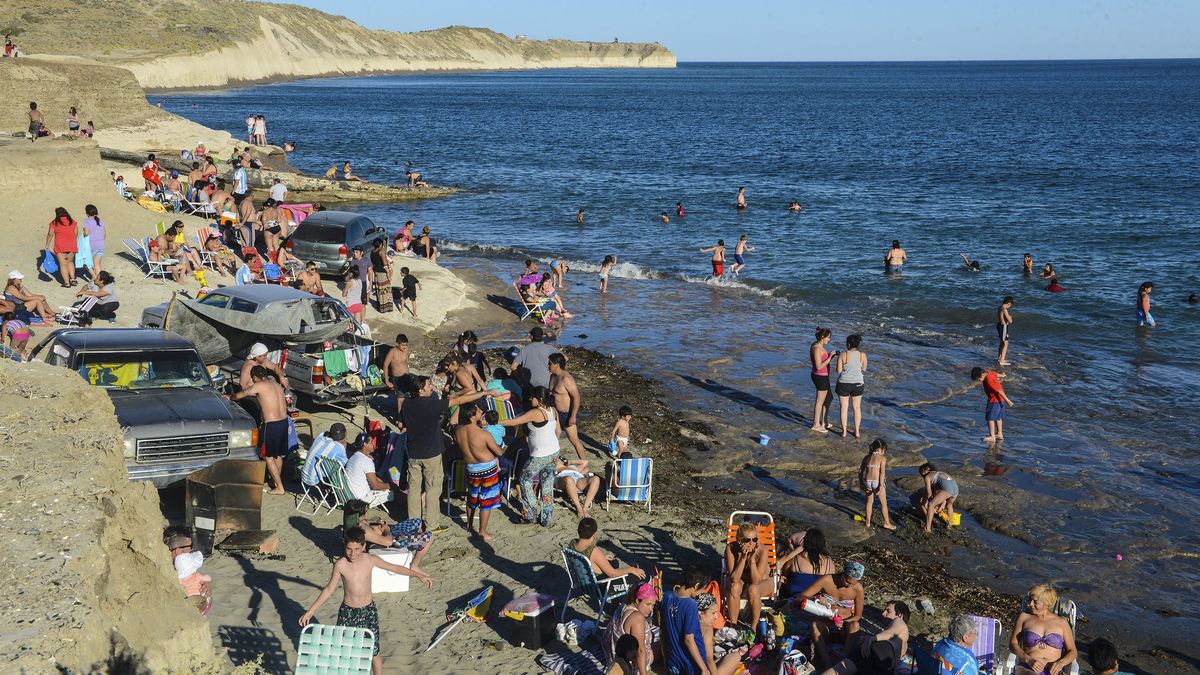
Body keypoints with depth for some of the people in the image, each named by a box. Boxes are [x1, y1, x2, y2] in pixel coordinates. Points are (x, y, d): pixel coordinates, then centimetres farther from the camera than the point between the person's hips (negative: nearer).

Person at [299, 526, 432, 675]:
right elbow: (329, 589, -3)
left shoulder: (371, 560, -12)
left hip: (368, 611, 0)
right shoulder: (340, 565, -14)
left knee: (374, 652, 7)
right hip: (347, 612, 0)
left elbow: (395, 568, 2)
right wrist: (310, 611, -4)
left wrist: (419, 575, 0)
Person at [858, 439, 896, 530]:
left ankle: (868, 522, 30)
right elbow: (882, 473, -14)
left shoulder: (867, 457, 9)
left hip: (867, 481, 4)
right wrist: (881, 487, -16)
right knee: (883, 503, 13)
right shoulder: (882, 458, -5)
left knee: (869, 502, 23)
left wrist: (861, 484, 16)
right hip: (877, 482, -4)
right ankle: (887, 523, 22)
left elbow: (860, 471, 9)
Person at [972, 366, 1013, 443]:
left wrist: (1007, 400, -25)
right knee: (998, 417, 20)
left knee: (990, 418, -6)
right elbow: (996, 374, 20)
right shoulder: (988, 372, -2)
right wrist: (1001, 375, 44)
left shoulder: (989, 380, -29)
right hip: (999, 399, 10)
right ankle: (1000, 434, 30)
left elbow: (999, 390, -28)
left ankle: (992, 437, -5)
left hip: (994, 400, -10)